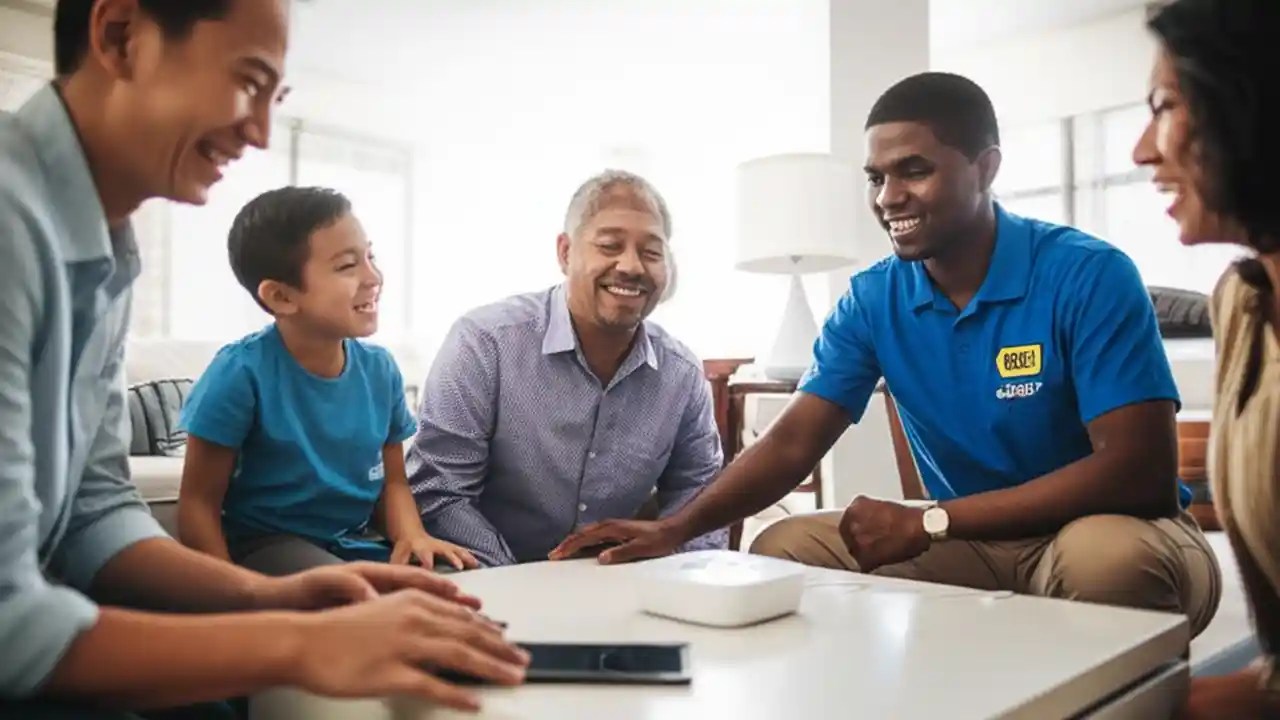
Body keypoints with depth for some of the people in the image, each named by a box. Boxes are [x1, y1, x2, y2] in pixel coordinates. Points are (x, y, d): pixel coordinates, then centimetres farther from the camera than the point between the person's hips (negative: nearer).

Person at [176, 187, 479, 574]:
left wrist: (411, 534, -11)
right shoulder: (243, 372, -18)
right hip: (268, 545, -5)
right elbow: (199, 503, -11)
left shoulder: (380, 369, -1)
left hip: (359, 542, 6)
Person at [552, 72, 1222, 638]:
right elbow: (792, 441, -8)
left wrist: (926, 522, -29)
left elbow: (1140, 471, -24)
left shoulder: (1089, 275, -18)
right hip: (973, 538, 4)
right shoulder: (871, 300, -4)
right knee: (782, 549, -13)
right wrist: (678, 526, -26)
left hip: (1112, 531, -3)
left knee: (1106, 558, -37)